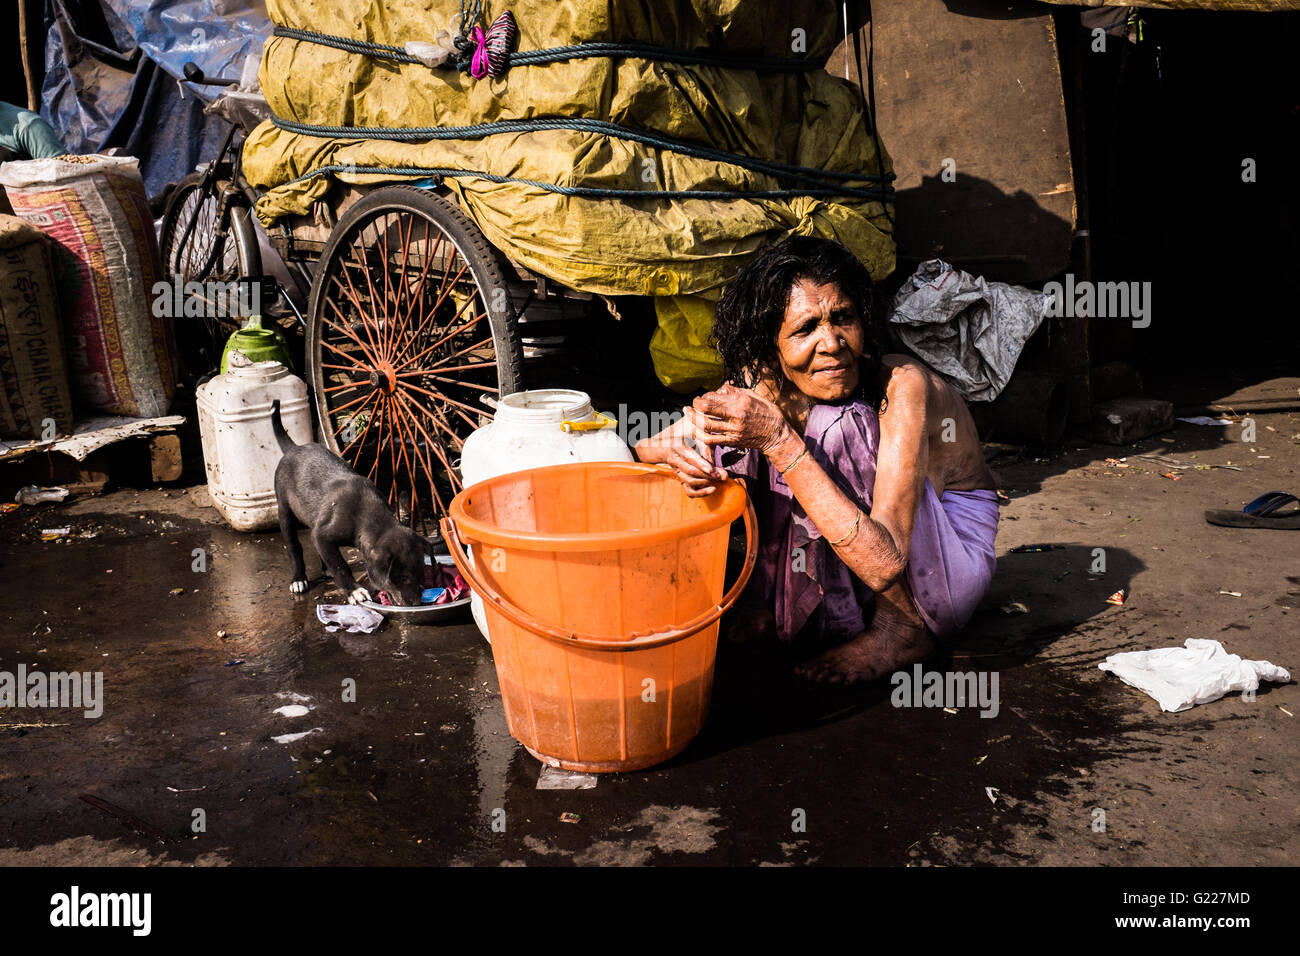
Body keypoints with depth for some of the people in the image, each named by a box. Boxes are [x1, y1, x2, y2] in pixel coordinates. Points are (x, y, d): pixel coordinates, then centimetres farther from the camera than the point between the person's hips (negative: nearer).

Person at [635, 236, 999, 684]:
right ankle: (783, 600, 2)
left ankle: (904, 629, -14)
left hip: (950, 561, -4)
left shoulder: (902, 386, -29)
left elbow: (884, 564, -38)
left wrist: (779, 440, -42)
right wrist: (678, 450, -36)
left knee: (836, 426, -29)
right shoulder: (764, 383, -14)